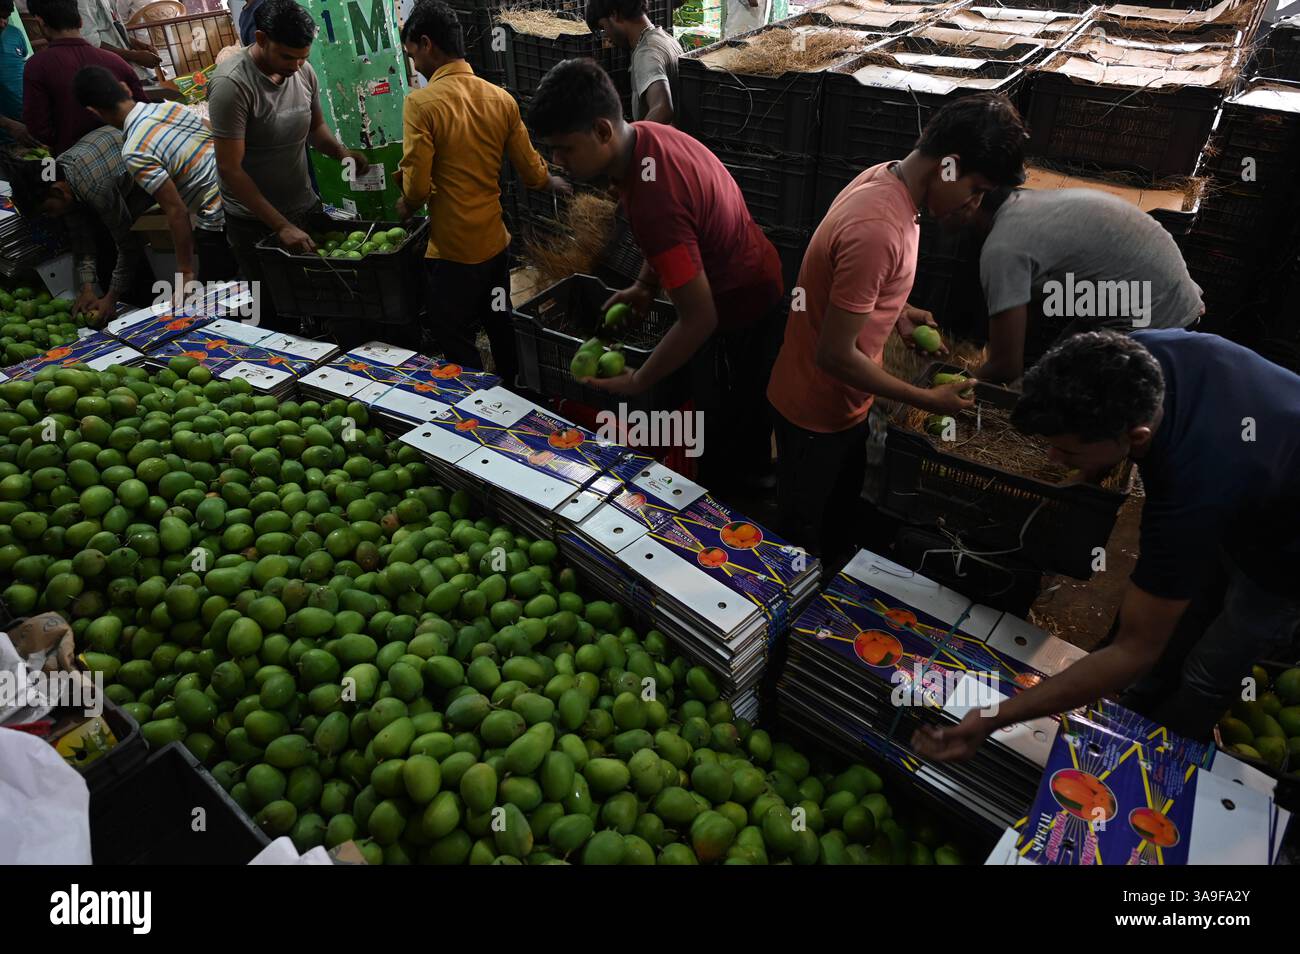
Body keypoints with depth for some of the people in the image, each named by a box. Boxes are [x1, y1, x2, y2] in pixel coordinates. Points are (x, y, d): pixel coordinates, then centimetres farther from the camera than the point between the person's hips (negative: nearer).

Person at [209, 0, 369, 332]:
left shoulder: (304, 72, -3)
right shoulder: (232, 84, -21)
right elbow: (230, 168, -21)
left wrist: (341, 151, -7)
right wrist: (281, 226, -24)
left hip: (306, 206, 5)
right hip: (255, 222, -5)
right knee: (278, 315, 3)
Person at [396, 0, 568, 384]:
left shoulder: (422, 103, -15)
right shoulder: (501, 98, 0)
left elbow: (418, 185, -18)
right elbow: (532, 171, 4)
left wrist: (405, 205, 5)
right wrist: (553, 182, 26)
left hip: (452, 251, -6)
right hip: (496, 241, 6)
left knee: (456, 343, 8)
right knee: (501, 330, 23)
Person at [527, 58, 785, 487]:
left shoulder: (653, 202, -38)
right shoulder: (646, 133, -10)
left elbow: (699, 319, -34)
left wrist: (637, 382, -24)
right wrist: (644, 285, 0)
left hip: (739, 307, -9)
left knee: (721, 420, 10)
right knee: (746, 395, 29)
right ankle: (755, 468, 52)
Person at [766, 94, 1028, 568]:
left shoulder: (886, 177, -3)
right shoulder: (879, 231, -32)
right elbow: (835, 355, -29)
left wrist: (895, 309, 3)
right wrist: (927, 400, -19)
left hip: (845, 404, 9)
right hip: (817, 413, -9)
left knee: (841, 519, 27)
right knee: (806, 542, 13)